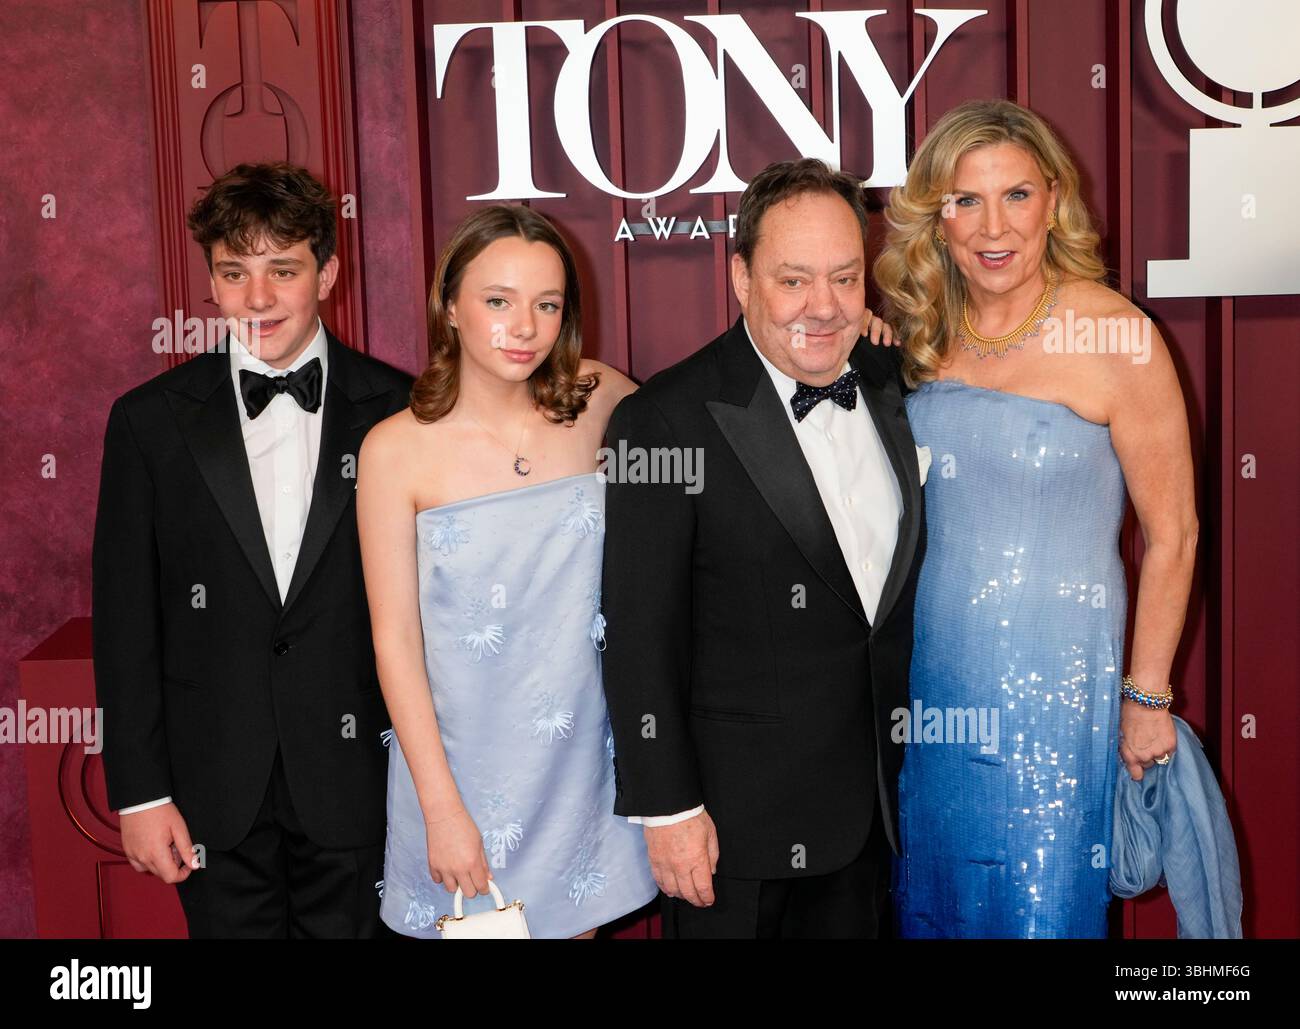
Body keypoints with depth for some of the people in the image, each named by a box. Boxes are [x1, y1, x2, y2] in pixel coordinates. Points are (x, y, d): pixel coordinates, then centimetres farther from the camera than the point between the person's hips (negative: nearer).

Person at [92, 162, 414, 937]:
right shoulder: (150, 421, -1)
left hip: (357, 778, 0)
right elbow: (126, 620, 0)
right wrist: (139, 792, -2)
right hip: (215, 791, 1)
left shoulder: (397, 412, -4)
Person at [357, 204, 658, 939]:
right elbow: (396, 641, -9)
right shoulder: (397, 449, -12)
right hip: (459, 765, -2)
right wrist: (444, 809, -12)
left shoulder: (598, 403, -4)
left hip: (581, 760, 3)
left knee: (575, 918, 18)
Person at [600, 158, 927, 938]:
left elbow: (903, 577, 11)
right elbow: (639, 635, -14)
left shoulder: (892, 385, 3)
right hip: (737, 817, -5)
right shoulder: (666, 421, -16)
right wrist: (669, 808, -14)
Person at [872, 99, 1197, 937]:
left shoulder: (1116, 337, -14)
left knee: (1040, 902, 10)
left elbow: (1171, 535, -10)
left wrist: (1147, 696, -8)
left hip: (1055, 674, -5)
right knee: (930, 896, 19)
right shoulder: (928, 333, 2)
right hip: (934, 667, 5)